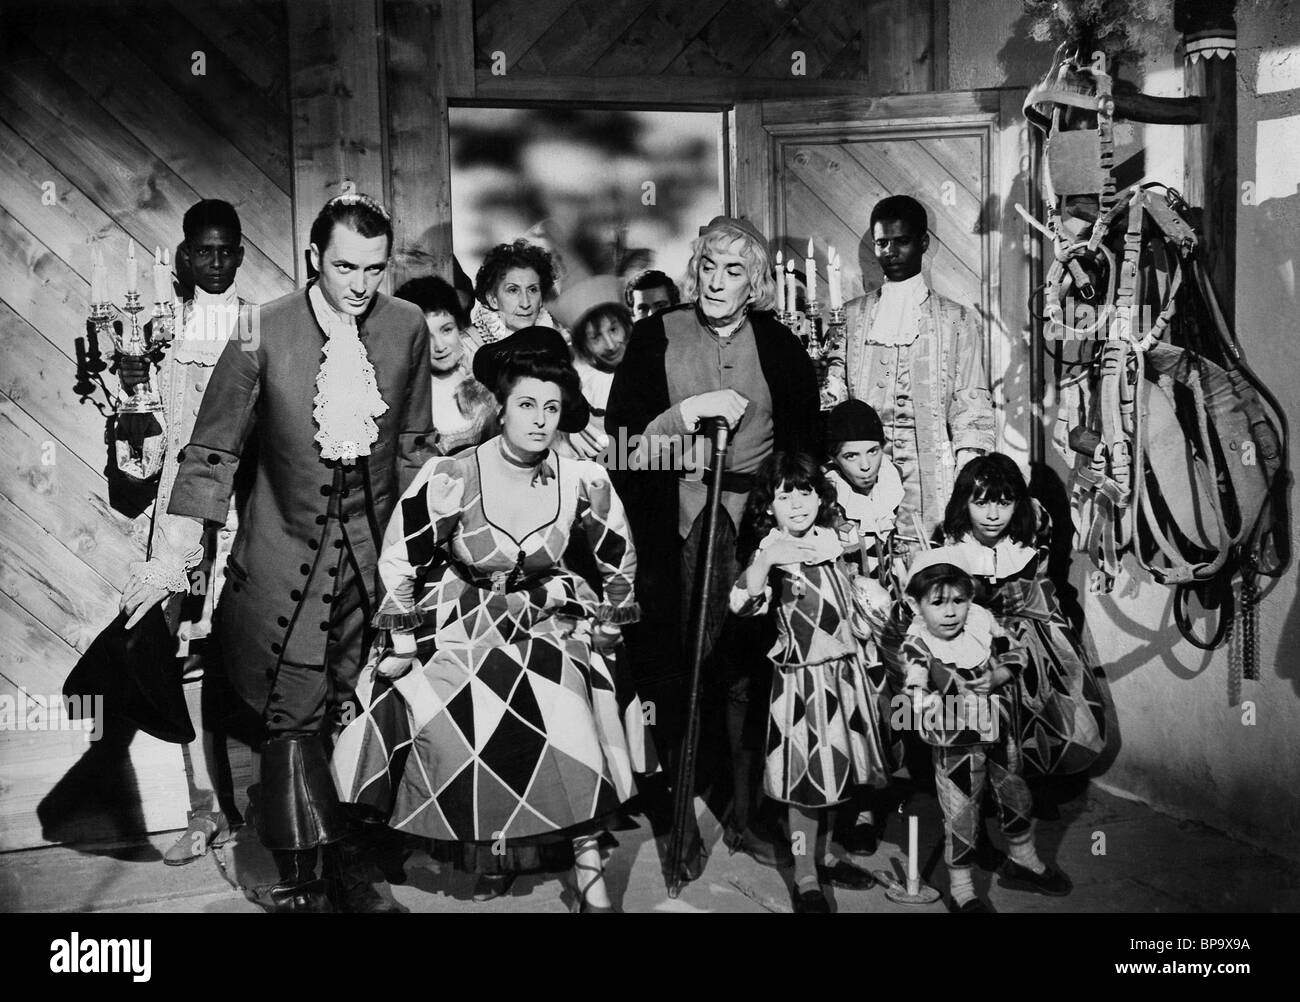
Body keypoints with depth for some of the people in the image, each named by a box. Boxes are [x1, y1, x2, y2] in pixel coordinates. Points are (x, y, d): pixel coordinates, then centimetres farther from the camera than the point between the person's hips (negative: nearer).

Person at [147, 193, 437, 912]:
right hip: (288, 549, -2)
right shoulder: (262, 331, -9)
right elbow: (213, 449, -3)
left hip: (375, 549, 2)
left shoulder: (408, 327, 0)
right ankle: (298, 881, 10)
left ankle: (350, 873, 22)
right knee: (293, 719, -2)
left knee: (357, 714, 7)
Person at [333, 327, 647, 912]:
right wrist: (403, 643, -4)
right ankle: (487, 854, 4)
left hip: (547, 622, 1)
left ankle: (587, 867, -4)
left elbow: (620, 560, 8)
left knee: (569, 724, -22)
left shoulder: (583, 481, -10)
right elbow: (398, 561, -5)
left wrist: (605, 629, 10)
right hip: (461, 623, -1)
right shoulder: (450, 478, -17)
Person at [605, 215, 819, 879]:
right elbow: (620, 437, 0)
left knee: (747, 674, 3)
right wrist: (690, 410, -12)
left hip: (755, 524, 2)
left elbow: (805, 443, 12)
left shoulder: (778, 346, 8)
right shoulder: (657, 337, 4)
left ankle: (743, 814, 18)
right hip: (672, 526, -1)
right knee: (675, 677, -2)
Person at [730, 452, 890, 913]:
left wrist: (867, 589, 10)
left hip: (845, 672, 7)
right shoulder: (773, 552, -14)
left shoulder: (831, 541, 6)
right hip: (804, 678, -6)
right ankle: (805, 878, 12)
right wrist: (765, 561, -46)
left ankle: (824, 857, 33)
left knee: (836, 767, 16)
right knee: (808, 772, -1)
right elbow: (742, 603, -33)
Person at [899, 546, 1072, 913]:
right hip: (956, 745, -5)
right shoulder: (917, 646, -22)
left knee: (1014, 794, 22)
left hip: (1001, 732, 5)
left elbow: (1014, 654, 3)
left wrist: (997, 677, -15)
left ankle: (1022, 860, 47)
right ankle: (961, 891, 22)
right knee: (960, 813, 4)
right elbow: (915, 697, -28)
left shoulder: (982, 621, -9)